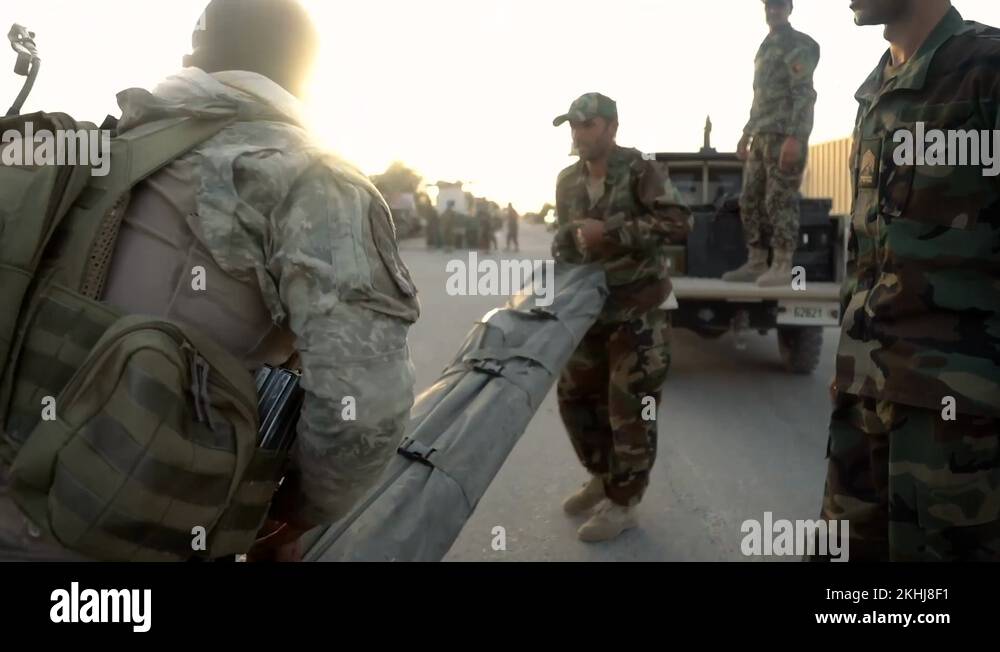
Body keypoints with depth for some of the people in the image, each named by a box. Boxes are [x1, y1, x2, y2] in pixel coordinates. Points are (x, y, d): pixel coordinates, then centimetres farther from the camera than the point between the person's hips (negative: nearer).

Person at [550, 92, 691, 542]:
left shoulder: (640, 171, -13)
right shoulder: (567, 181, 7)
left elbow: (679, 223, -26)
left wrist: (610, 231, -31)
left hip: (638, 310, -7)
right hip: (592, 307, 7)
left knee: (629, 407, -3)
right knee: (574, 395, 12)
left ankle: (622, 504, 12)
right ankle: (602, 477, 32)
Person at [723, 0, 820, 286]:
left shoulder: (799, 45, -5)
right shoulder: (766, 46, 22)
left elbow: (804, 94, -14)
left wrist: (795, 138, -23)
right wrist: (747, 133, 21)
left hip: (785, 136, -9)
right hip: (761, 136, 9)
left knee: (781, 201, -9)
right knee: (750, 201, 6)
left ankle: (782, 266, -5)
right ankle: (755, 263, 11)